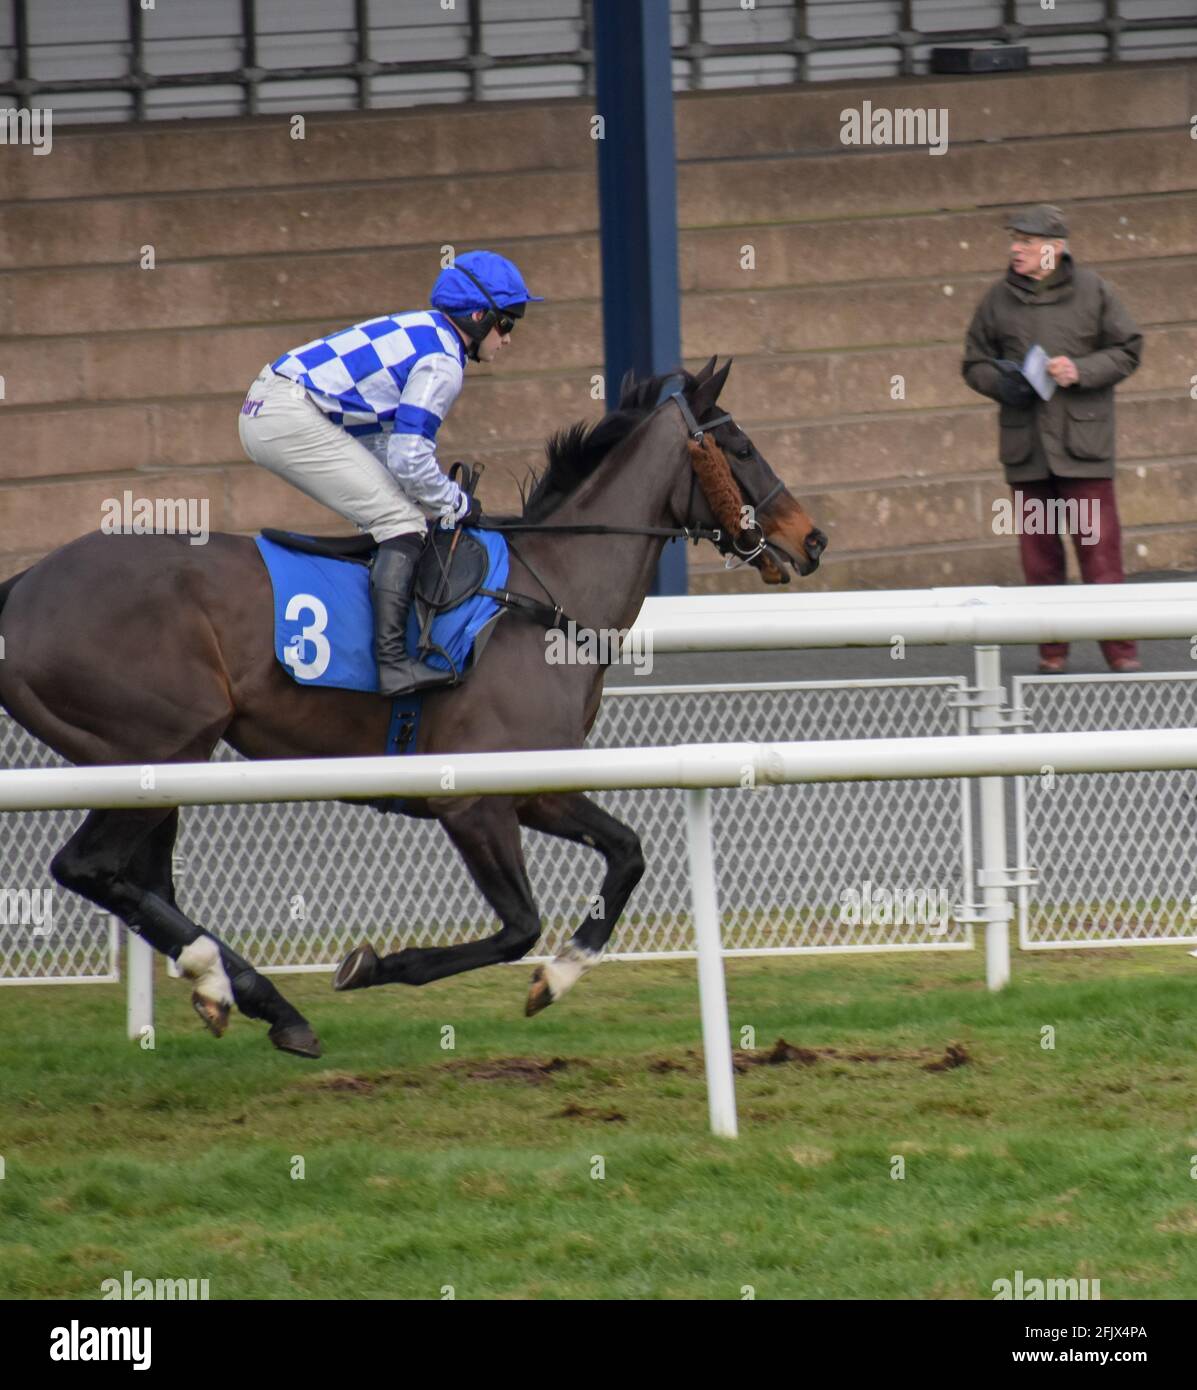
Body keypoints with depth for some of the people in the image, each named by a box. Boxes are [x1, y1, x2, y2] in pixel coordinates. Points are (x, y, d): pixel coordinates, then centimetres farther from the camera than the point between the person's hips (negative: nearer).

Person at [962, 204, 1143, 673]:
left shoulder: (1090, 291, 0)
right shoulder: (998, 299, 6)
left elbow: (1127, 350, 4)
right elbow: (974, 364, 14)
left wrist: (1081, 370, -12)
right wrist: (1001, 382, -8)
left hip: (1082, 439, -3)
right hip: (1025, 441, 3)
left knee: (1099, 547, -6)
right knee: (1038, 552, 5)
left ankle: (1119, 649, 0)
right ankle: (1052, 648, 14)